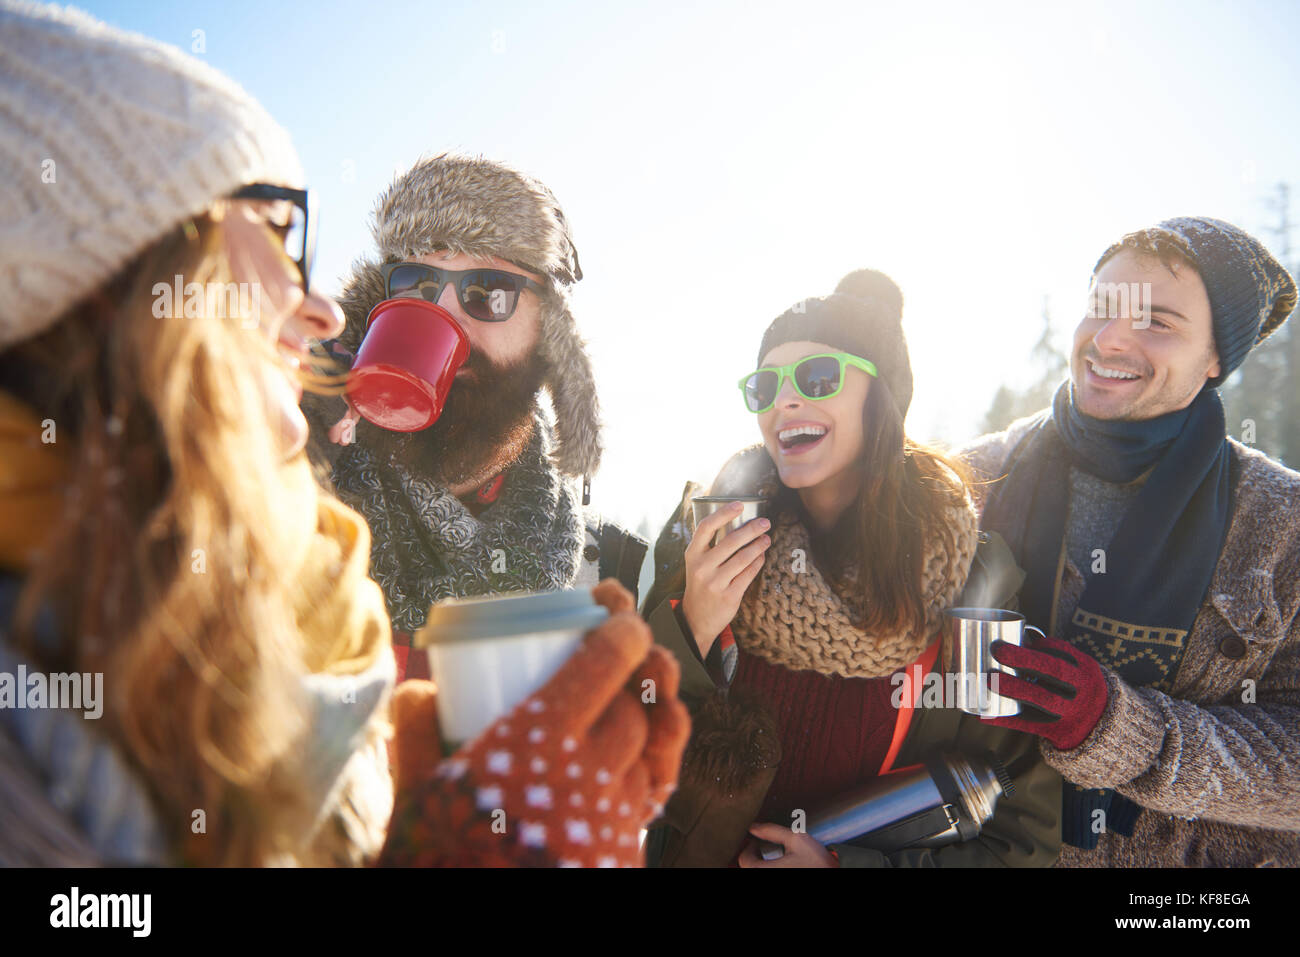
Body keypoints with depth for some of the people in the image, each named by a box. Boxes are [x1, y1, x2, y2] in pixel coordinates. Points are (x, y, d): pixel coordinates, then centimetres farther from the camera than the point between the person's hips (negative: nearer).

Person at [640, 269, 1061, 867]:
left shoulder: (975, 584, -10)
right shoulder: (698, 538, -7)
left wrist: (845, 866, -12)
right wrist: (691, 630, -19)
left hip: (869, 852, -1)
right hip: (694, 856, 1)